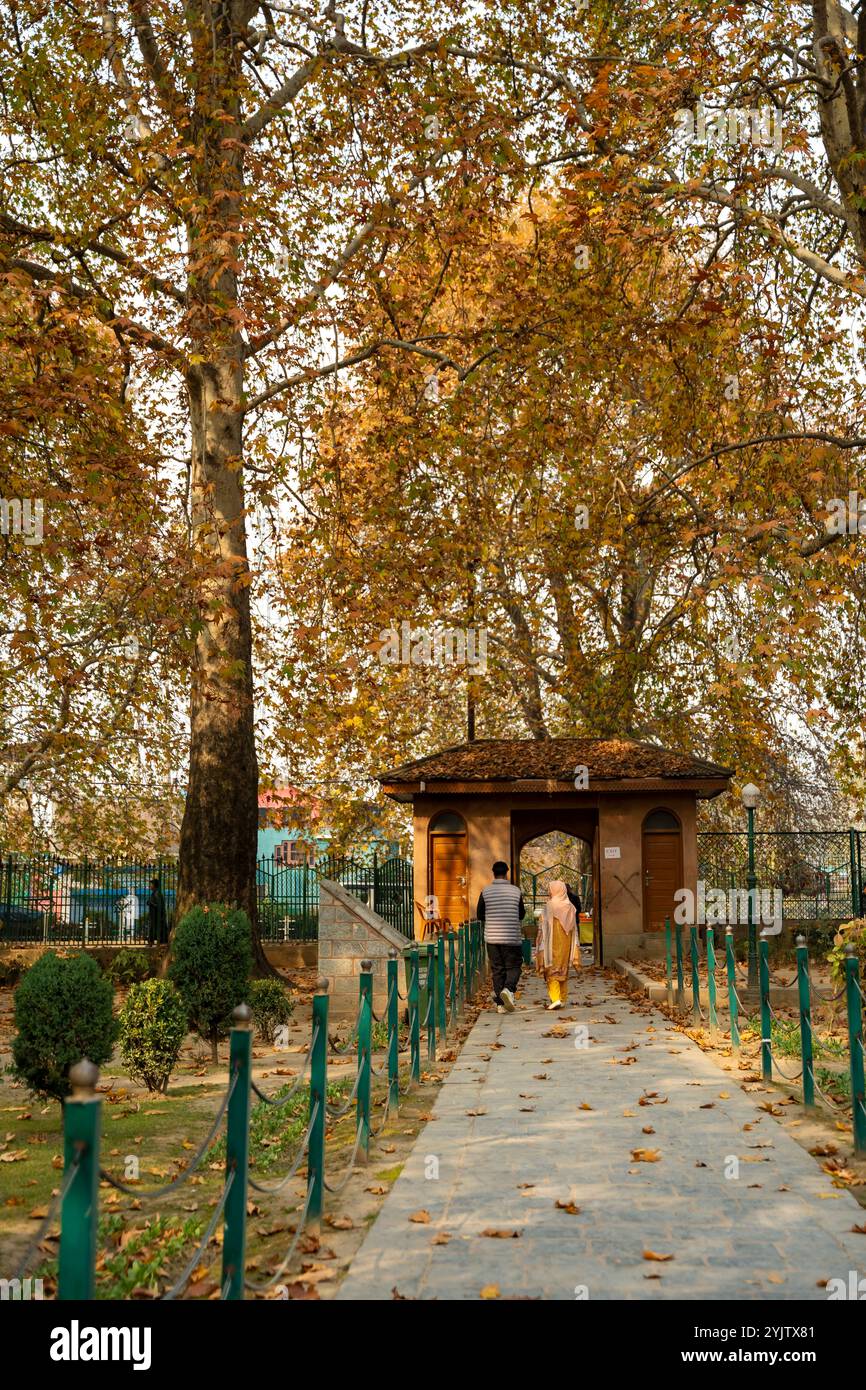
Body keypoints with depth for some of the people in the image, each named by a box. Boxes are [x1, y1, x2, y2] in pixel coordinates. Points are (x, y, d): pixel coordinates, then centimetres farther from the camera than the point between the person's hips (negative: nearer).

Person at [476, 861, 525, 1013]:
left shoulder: (486, 891, -2)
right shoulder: (516, 891, -2)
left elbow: (479, 915, 4)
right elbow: (521, 915, 6)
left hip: (492, 937, 1)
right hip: (512, 938, -1)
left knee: (497, 970, 8)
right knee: (514, 967, 9)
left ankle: (500, 1003, 6)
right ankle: (508, 989, -18)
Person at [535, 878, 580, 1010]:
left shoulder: (549, 906, -13)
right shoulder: (570, 907, 3)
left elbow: (544, 928, -12)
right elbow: (574, 929, 7)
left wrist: (540, 949, -5)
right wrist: (574, 950, 12)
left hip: (552, 943, -5)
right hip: (566, 944, 5)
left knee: (552, 970, -1)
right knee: (563, 969, 15)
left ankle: (555, 998, -15)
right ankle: (562, 998, 18)